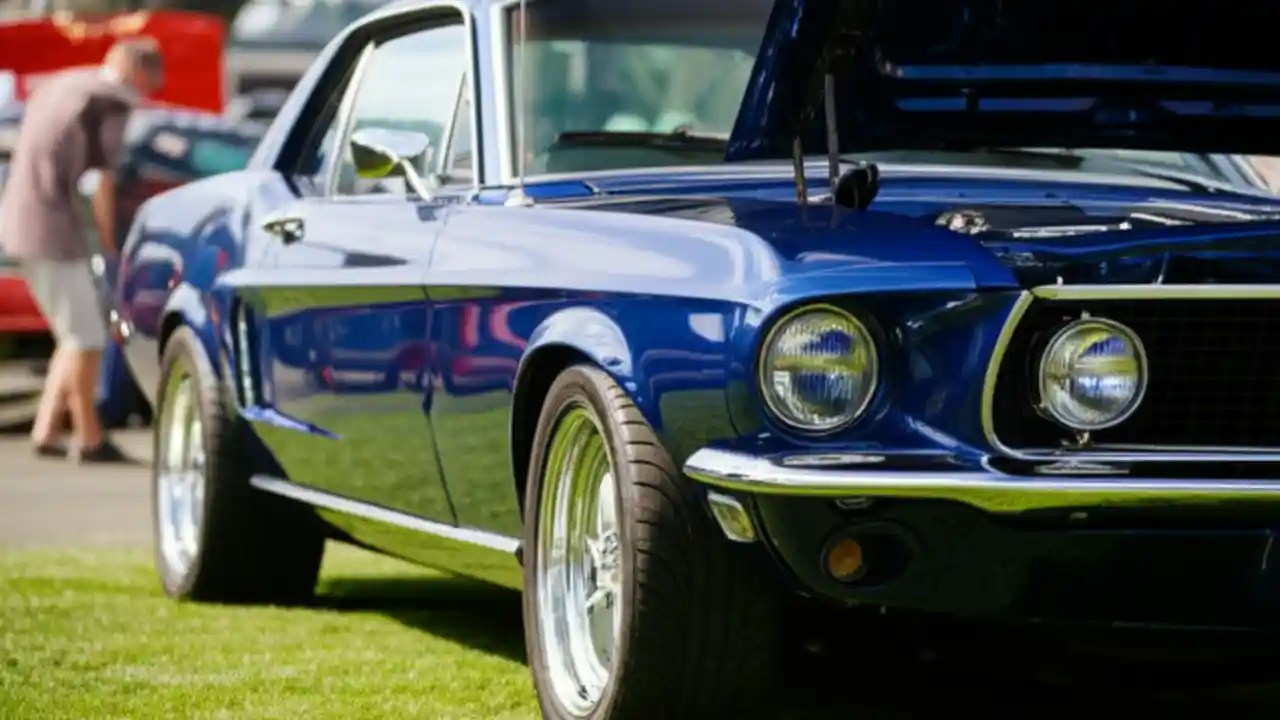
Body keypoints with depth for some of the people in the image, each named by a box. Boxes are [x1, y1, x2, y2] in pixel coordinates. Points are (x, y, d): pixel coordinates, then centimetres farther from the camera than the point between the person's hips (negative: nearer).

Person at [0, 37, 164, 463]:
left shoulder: (58, 86, 17)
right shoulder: (113, 101, -10)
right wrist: (109, 244, -2)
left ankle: (46, 432, 17)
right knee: (86, 339, 0)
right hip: (51, 228, -9)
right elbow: (105, 183, -12)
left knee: (77, 334, 17)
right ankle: (89, 440, 5)